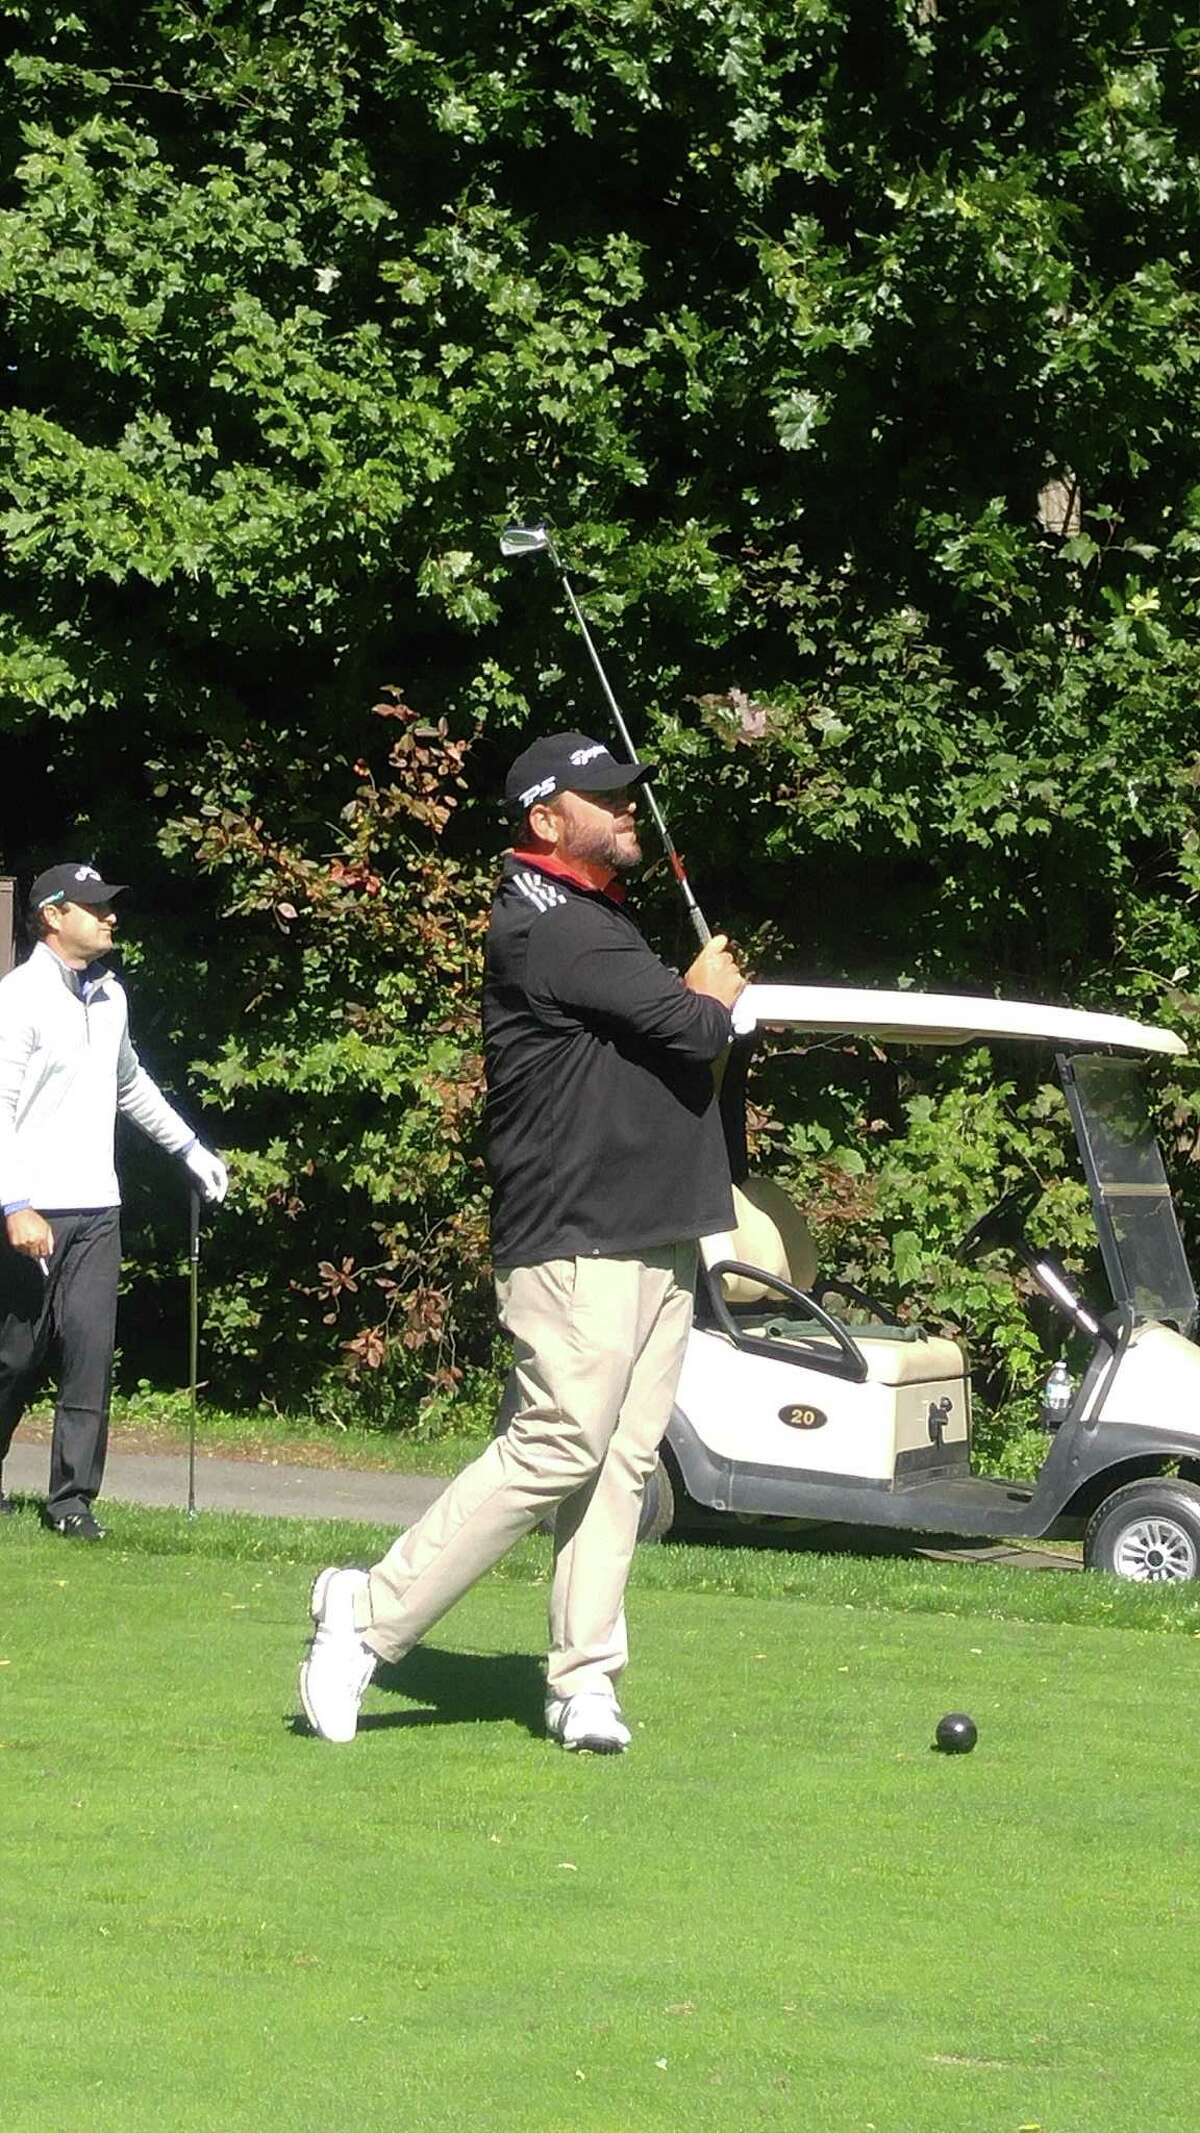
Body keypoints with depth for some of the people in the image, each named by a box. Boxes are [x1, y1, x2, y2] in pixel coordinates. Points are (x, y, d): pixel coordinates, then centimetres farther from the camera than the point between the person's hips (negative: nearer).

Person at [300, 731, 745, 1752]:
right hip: (579, 1243, -9)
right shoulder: (546, 929, -13)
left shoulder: (600, 919, 21)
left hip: (656, 1239, 10)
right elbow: (688, 1027, -16)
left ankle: (585, 1681, 4)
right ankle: (371, 1612, -4)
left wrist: (707, 994, -3)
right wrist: (711, 997, 5)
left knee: (622, 1460, 4)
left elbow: (696, 1031, 18)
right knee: (558, 1447, -12)